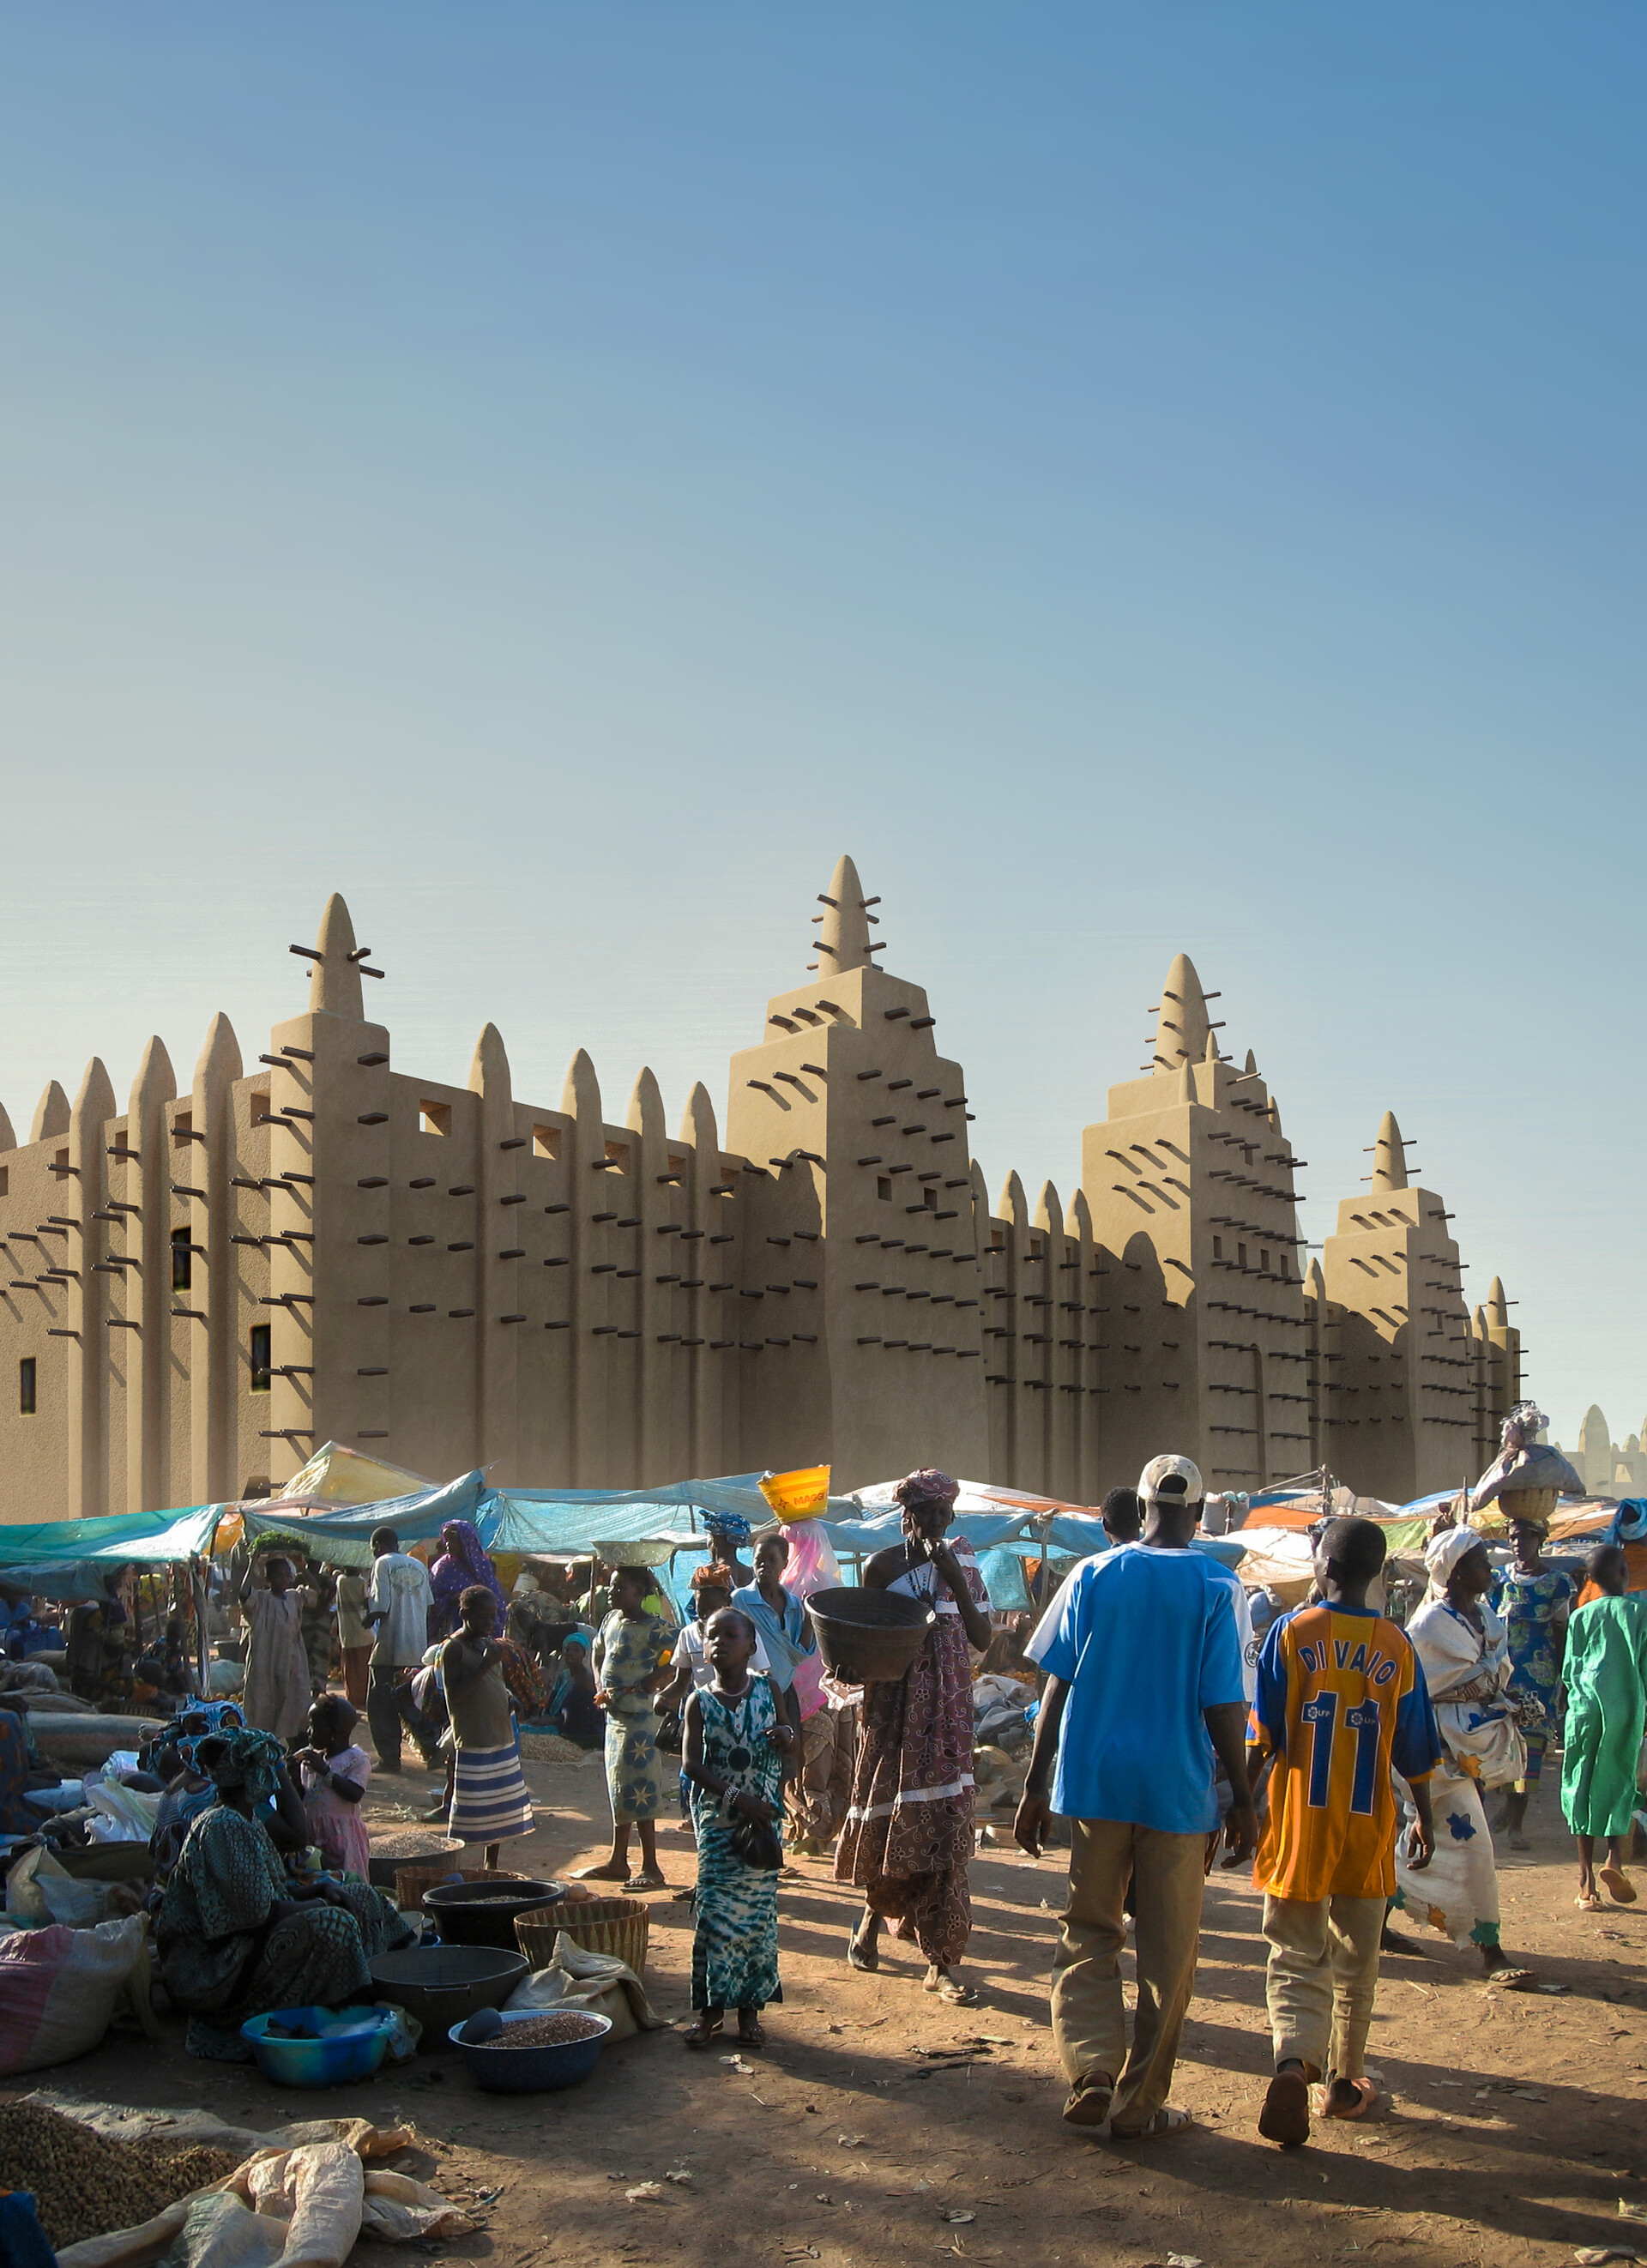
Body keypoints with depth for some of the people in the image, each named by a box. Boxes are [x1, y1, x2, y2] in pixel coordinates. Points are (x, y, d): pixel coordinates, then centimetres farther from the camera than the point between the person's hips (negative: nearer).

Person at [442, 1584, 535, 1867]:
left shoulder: (490, 1645, 12)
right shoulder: (454, 1648, -11)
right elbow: (454, 1696, -19)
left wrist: (510, 1701, 2)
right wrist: (485, 1665, -23)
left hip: (503, 1740, 8)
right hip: (473, 1744, -8)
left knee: (500, 1812, 13)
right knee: (467, 1813, -6)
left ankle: (492, 1868, 24)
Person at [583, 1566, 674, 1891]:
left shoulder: (654, 1628, -14)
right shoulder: (611, 1620, 10)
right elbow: (598, 1654, 24)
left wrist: (652, 1682, -19)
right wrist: (600, 1689, 10)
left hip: (640, 1716, -8)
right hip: (614, 1715, 8)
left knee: (637, 1790, -7)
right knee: (618, 1789, 16)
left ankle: (651, 1867, -1)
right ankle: (617, 1860, 26)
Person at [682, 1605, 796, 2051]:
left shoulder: (767, 1689, 1)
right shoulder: (700, 1701, -2)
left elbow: (791, 1748, 9)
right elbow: (693, 1764, -8)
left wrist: (786, 1738, -15)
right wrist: (736, 1797, -18)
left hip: (763, 1813, 1)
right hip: (717, 1817, -1)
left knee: (757, 1909, 2)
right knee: (716, 1908, -5)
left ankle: (750, 2006, 13)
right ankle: (710, 2007, 6)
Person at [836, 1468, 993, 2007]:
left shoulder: (964, 1565, 5)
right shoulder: (883, 1567, -1)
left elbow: (982, 1639, -3)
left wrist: (955, 1580, -13)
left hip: (948, 1709, 1)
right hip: (893, 1704, -1)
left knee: (942, 1824, -5)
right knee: (886, 1813, 6)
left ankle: (941, 1961, -4)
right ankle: (872, 1914, 34)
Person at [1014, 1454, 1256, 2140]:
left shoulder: (1093, 1575, 0)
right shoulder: (1213, 1587, -5)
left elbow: (1058, 1684, 0)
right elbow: (1222, 1704, -6)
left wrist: (1035, 1785, 6)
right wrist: (1241, 1799, 3)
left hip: (1094, 1780, 2)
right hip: (1177, 1788, -1)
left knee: (1089, 1932, 15)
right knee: (1166, 1953, 10)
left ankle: (1091, 2068, -2)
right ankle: (1139, 2104, 15)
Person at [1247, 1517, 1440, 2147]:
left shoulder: (1290, 1633, -7)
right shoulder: (1396, 1647, 0)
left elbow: (1262, 1739, -9)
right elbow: (1415, 1750, 6)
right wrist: (1424, 1818, 18)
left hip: (1297, 1822, -2)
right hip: (1368, 1827, 2)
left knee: (1297, 1956, 4)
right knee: (1355, 1961, 17)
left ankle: (1293, 2061, -20)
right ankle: (1343, 2082, 26)